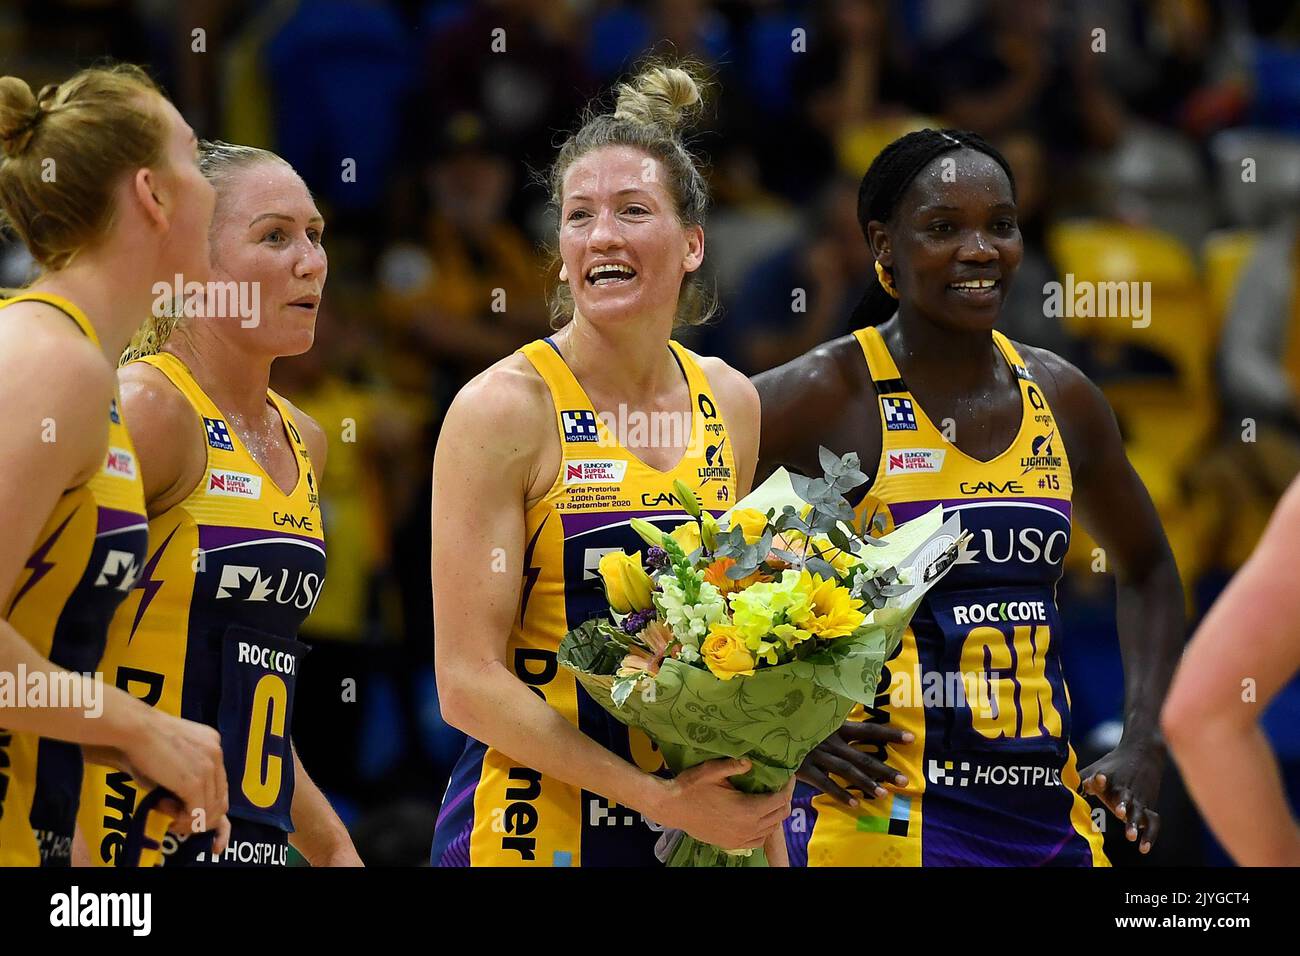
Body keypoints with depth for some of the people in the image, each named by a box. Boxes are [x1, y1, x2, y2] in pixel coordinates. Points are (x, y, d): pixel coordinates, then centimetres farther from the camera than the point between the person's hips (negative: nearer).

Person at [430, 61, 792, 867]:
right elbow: (468, 683, -13)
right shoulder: (506, 407, -9)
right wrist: (656, 797, -18)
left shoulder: (731, 404, 7)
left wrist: (765, 827, 6)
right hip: (537, 829, -4)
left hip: (705, 822, 5)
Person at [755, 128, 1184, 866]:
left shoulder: (1060, 396, 9)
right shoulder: (827, 395, -8)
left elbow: (1147, 569, 24)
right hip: (883, 821, -5)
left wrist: (1142, 748, 12)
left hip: (1049, 814, 5)